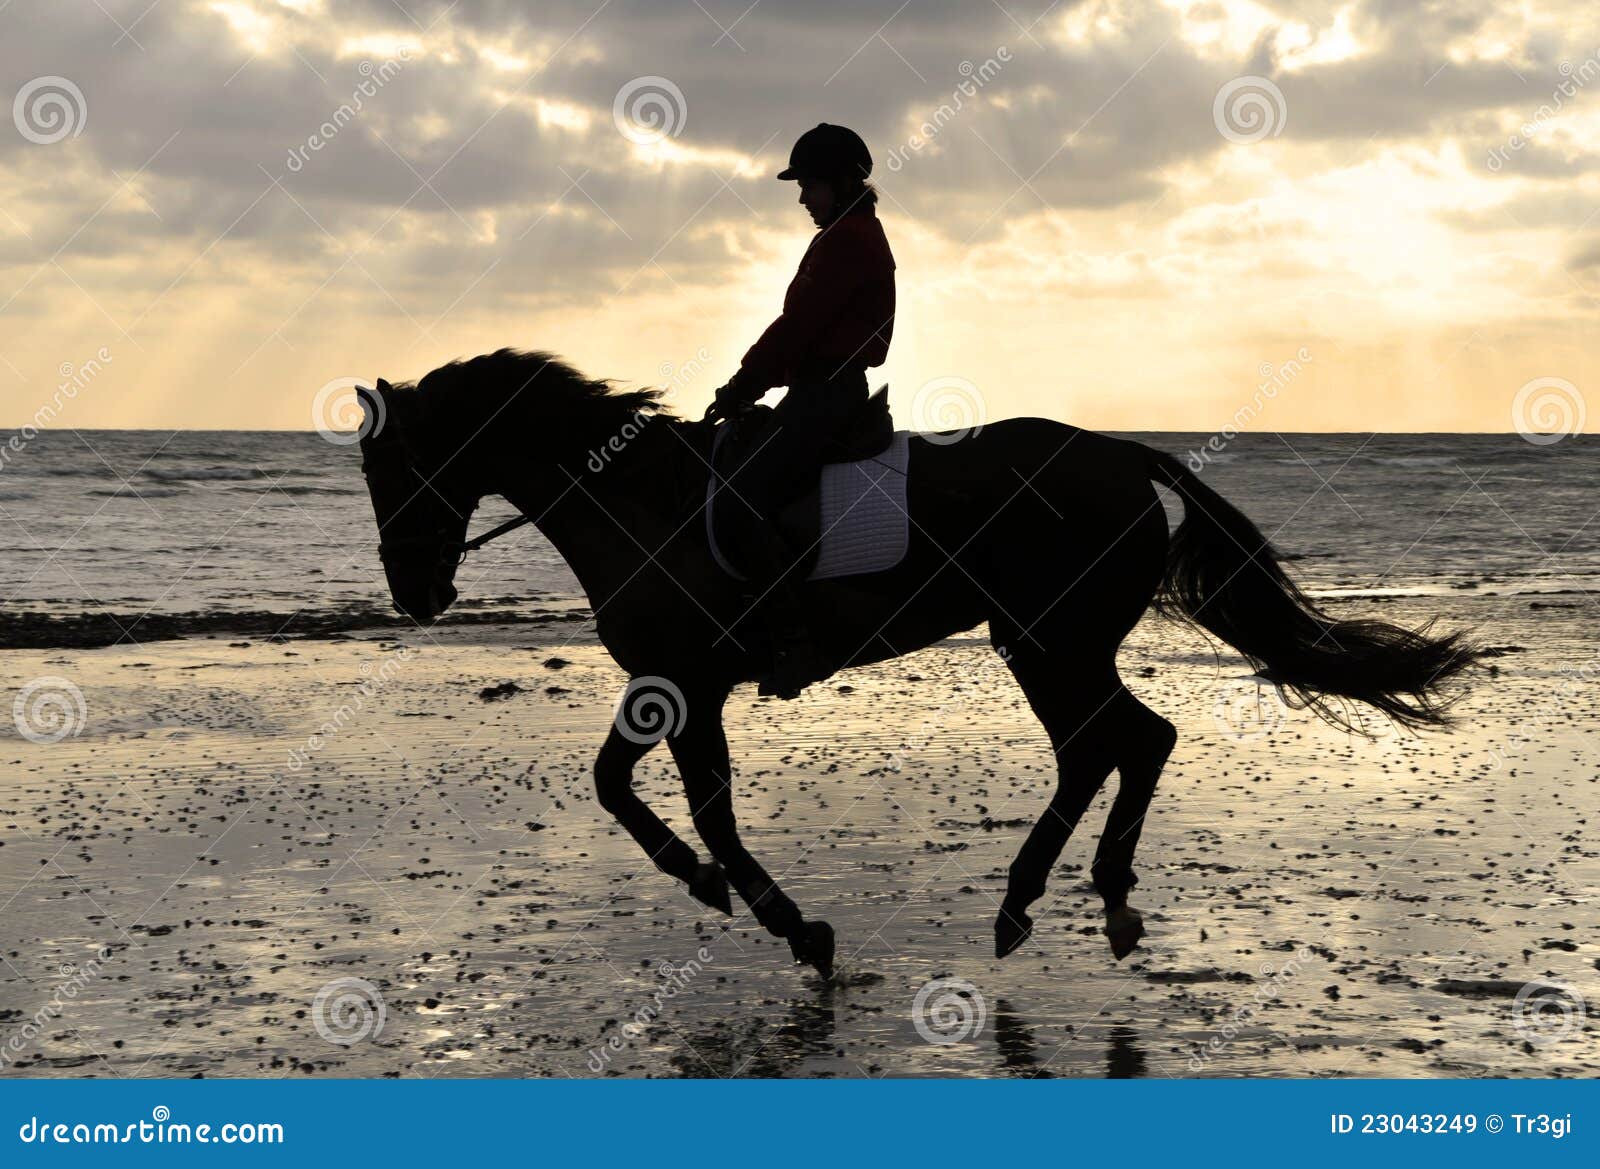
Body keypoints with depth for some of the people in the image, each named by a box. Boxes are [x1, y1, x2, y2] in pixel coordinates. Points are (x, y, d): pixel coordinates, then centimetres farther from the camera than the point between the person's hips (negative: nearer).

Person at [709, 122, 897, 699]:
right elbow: (802, 326, 22)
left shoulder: (848, 238, -12)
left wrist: (742, 386, -11)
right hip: (823, 391, 11)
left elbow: (797, 326, -18)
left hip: (826, 393, -11)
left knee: (740, 504, -21)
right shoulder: (849, 237, 22)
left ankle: (795, 643, -23)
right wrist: (749, 385, 13)